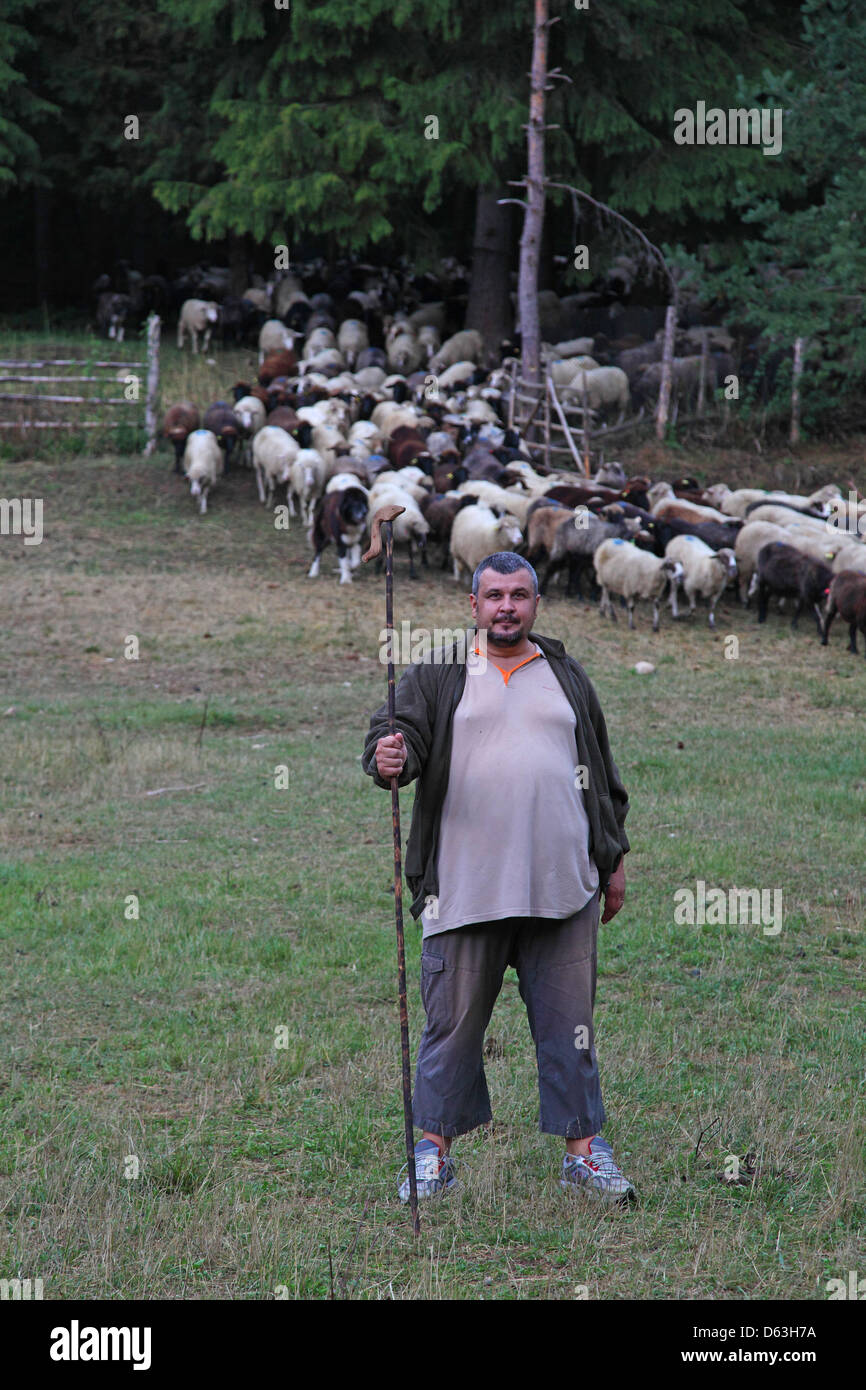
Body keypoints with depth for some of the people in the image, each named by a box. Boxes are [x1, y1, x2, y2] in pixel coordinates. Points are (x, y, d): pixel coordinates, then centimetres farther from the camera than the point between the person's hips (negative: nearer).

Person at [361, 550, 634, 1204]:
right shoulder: (437, 674, 7)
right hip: (465, 888, -2)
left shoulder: (568, 676, 16)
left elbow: (602, 773, 21)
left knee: (568, 1021, 5)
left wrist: (614, 859, 18)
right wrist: (390, 756, -31)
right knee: (455, 1021, 2)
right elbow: (399, 729, -7)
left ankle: (584, 1149, 13)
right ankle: (434, 1151, 12)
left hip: (563, 885, 2)